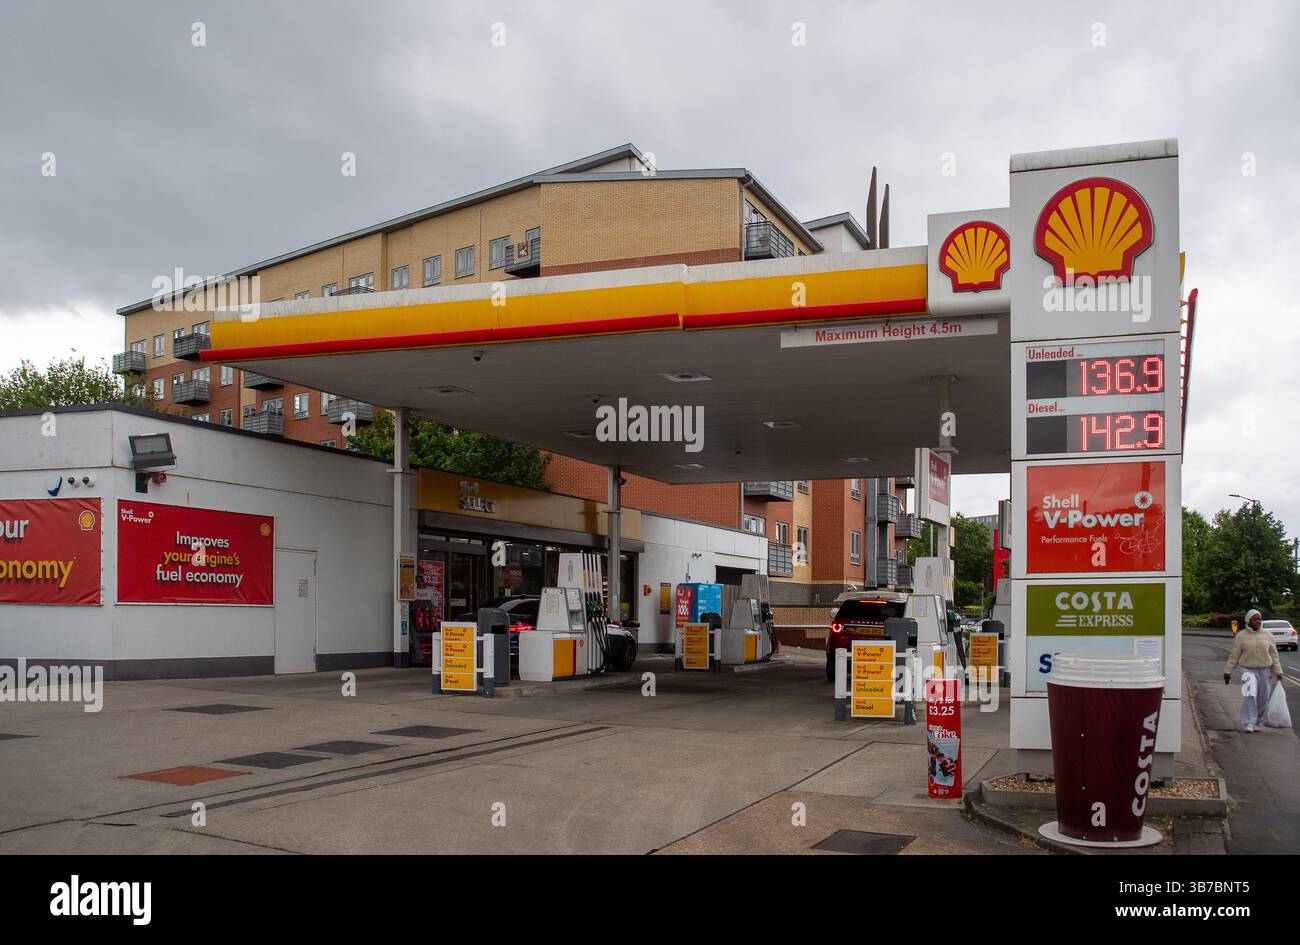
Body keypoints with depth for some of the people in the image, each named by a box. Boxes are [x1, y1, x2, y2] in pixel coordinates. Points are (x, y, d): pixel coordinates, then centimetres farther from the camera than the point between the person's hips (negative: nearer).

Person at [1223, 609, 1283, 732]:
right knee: (1250, 695, -19)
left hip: (1265, 670, 3)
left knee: (1263, 699, 4)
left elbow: (1274, 655, 9)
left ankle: (1256, 722, 20)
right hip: (1248, 670, -3)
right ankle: (1248, 723, -16)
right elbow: (1234, 656, 3)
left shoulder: (1267, 636, 5)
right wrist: (1227, 671, 2)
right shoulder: (1241, 636, -1)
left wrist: (1278, 672, 2)